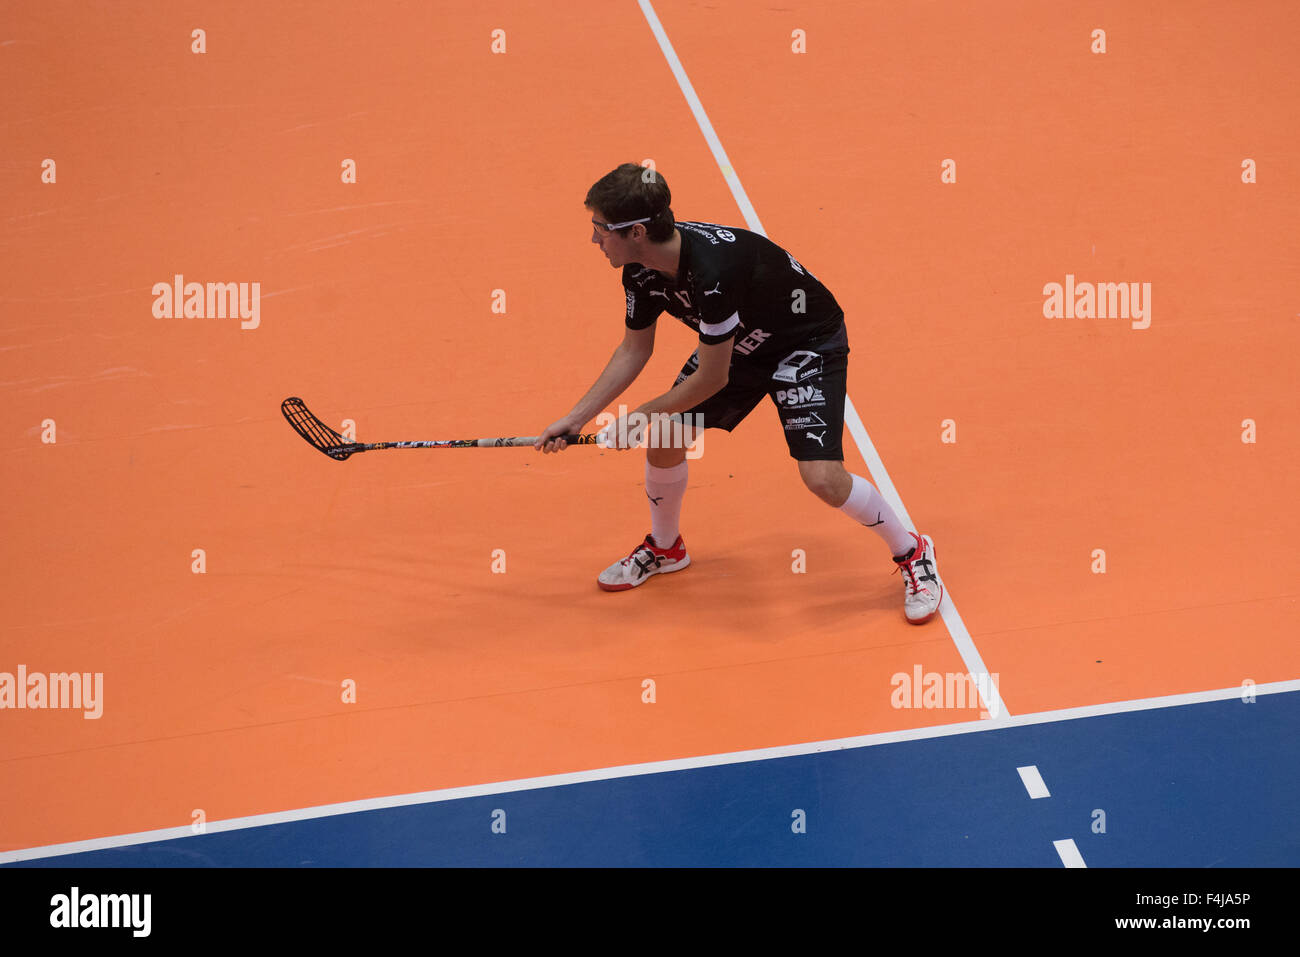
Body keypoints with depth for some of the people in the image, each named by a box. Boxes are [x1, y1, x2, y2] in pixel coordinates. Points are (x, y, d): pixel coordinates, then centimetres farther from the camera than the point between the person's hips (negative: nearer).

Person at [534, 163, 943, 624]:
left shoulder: (712, 270, -41)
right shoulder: (641, 271, -15)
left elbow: (712, 378, -29)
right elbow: (634, 349, 3)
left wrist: (641, 416, -15)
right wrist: (574, 419, 0)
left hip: (808, 342, -8)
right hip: (738, 343, 8)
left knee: (822, 477, -20)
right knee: (665, 440, 2)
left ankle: (912, 553, 5)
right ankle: (664, 548, 30)